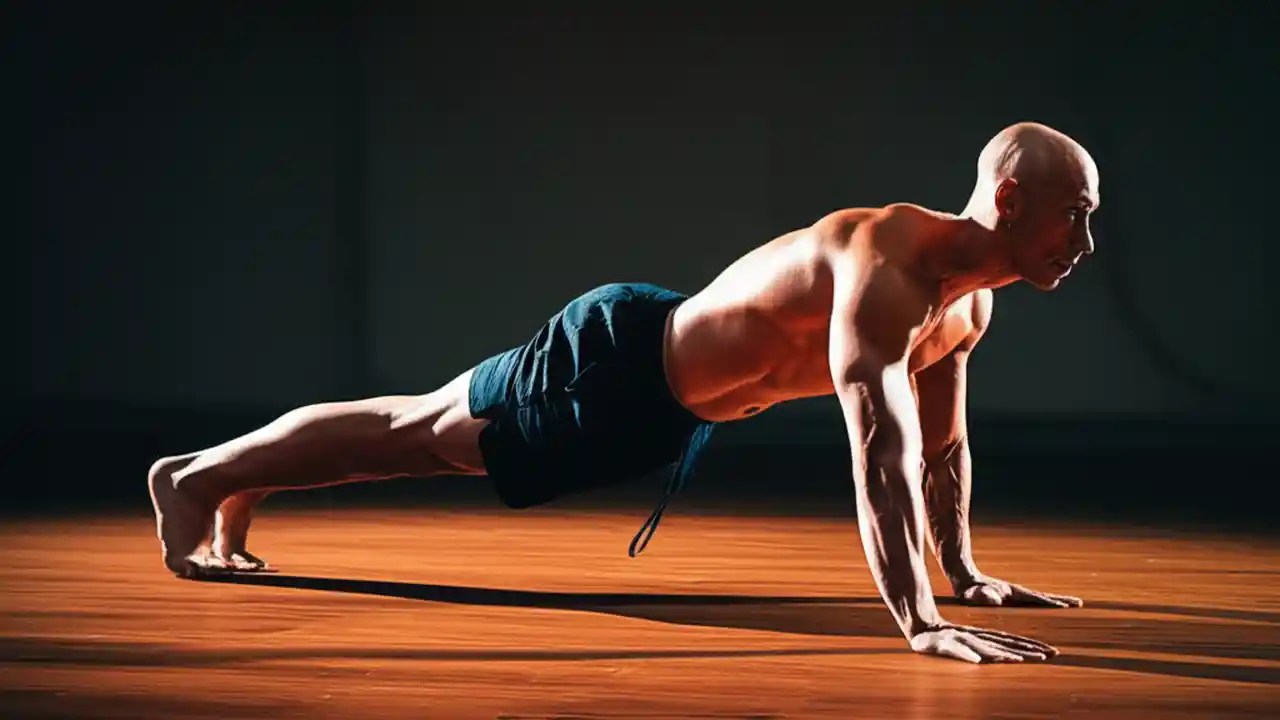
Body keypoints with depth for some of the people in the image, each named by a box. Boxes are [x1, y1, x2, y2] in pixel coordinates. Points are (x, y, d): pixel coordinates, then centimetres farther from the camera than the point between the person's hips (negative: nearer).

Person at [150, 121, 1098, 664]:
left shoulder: (970, 301, -4)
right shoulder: (887, 262, -34)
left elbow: (943, 442, 12)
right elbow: (879, 445, -43)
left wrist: (965, 575, 13)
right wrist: (918, 621, -47)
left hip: (663, 397, 9)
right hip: (613, 366, -9)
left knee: (429, 427, 24)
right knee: (411, 435, 8)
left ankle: (230, 490, 43)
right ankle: (197, 476, 28)